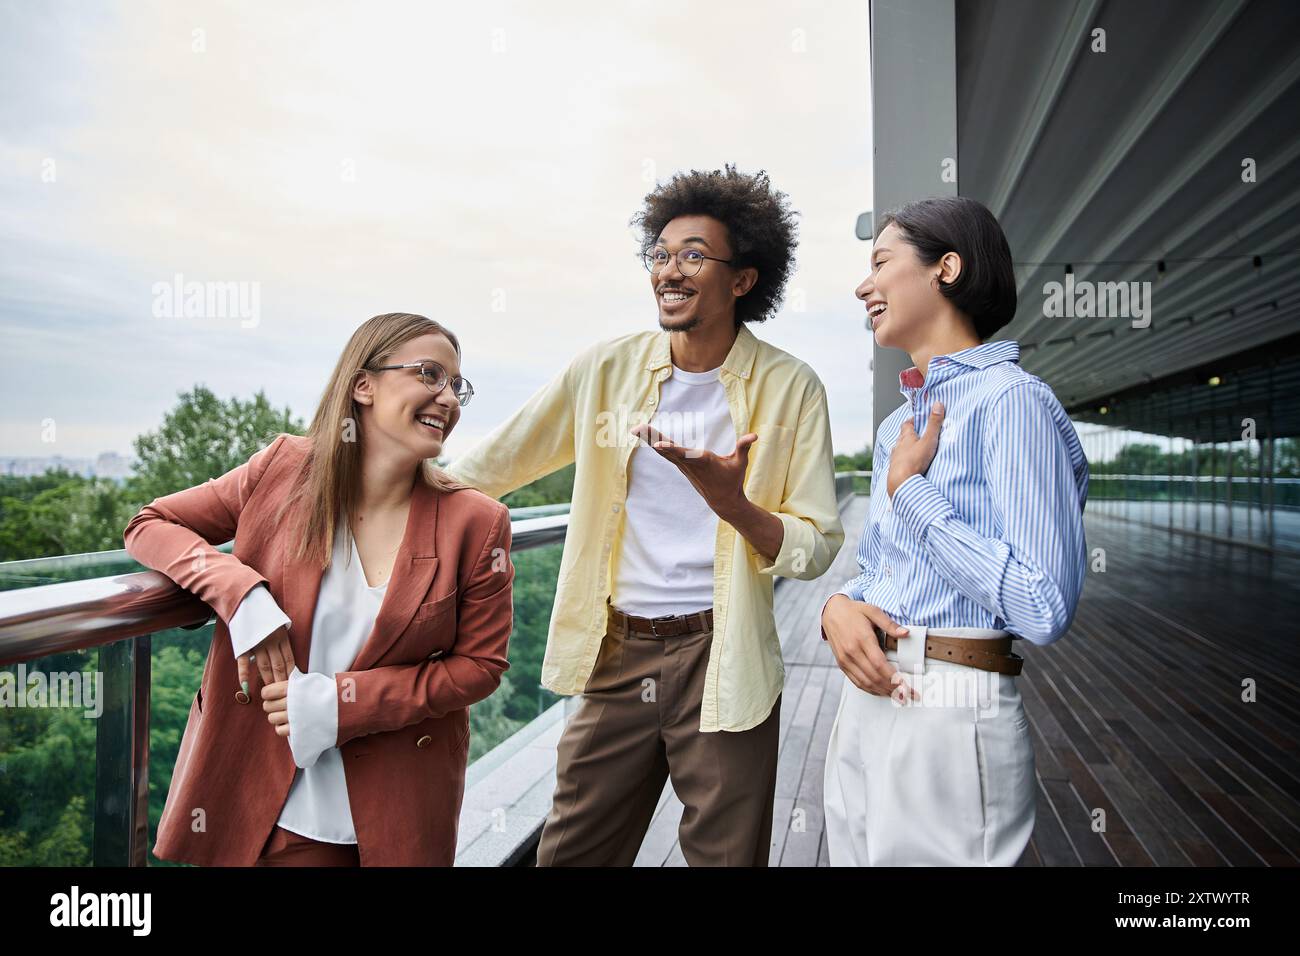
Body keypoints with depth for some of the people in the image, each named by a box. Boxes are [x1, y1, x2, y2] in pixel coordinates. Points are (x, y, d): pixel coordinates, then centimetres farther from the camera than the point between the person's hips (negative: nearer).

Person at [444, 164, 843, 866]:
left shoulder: (790, 388, -5)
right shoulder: (606, 369, 0)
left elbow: (818, 549, -5)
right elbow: (490, 465, 11)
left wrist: (733, 504, -23)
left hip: (720, 661, -2)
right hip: (615, 657, 2)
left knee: (725, 854, 12)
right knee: (568, 853, 12)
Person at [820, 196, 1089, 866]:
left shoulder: (1011, 401, -13)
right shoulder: (897, 425, 14)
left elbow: (1045, 608, -21)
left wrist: (910, 491, -14)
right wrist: (838, 605, -4)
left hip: (951, 717, -8)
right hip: (864, 703, 8)